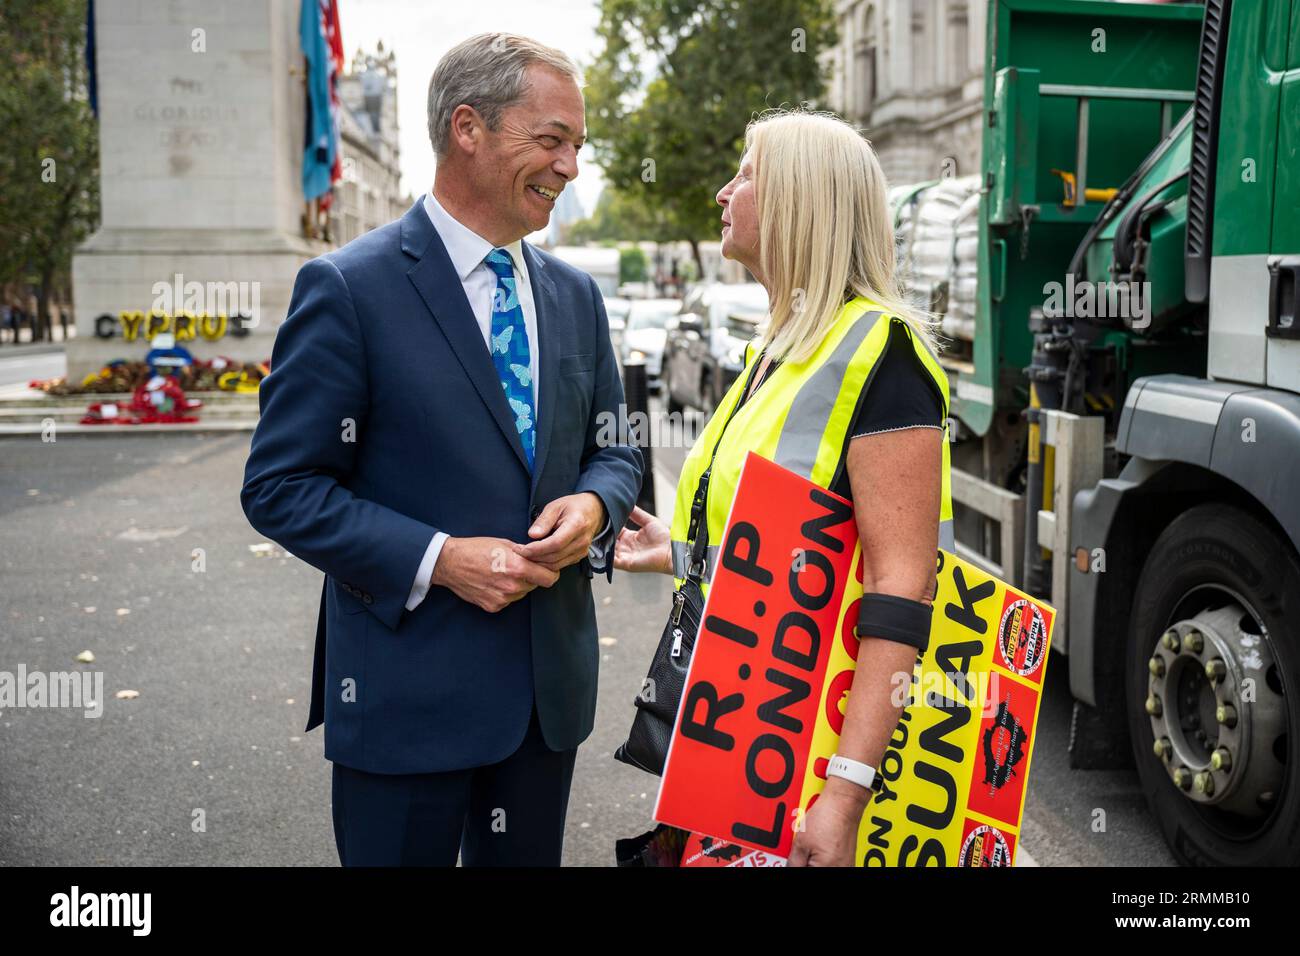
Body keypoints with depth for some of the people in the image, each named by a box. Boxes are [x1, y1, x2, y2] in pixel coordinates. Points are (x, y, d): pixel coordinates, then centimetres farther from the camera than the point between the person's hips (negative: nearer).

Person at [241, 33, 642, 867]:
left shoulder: (576, 295, 8)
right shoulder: (349, 288, -10)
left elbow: (612, 450, 15)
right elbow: (280, 487, -11)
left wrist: (593, 505, -8)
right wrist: (439, 559, -20)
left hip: (553, 683, 6)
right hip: (405, 693, -5)